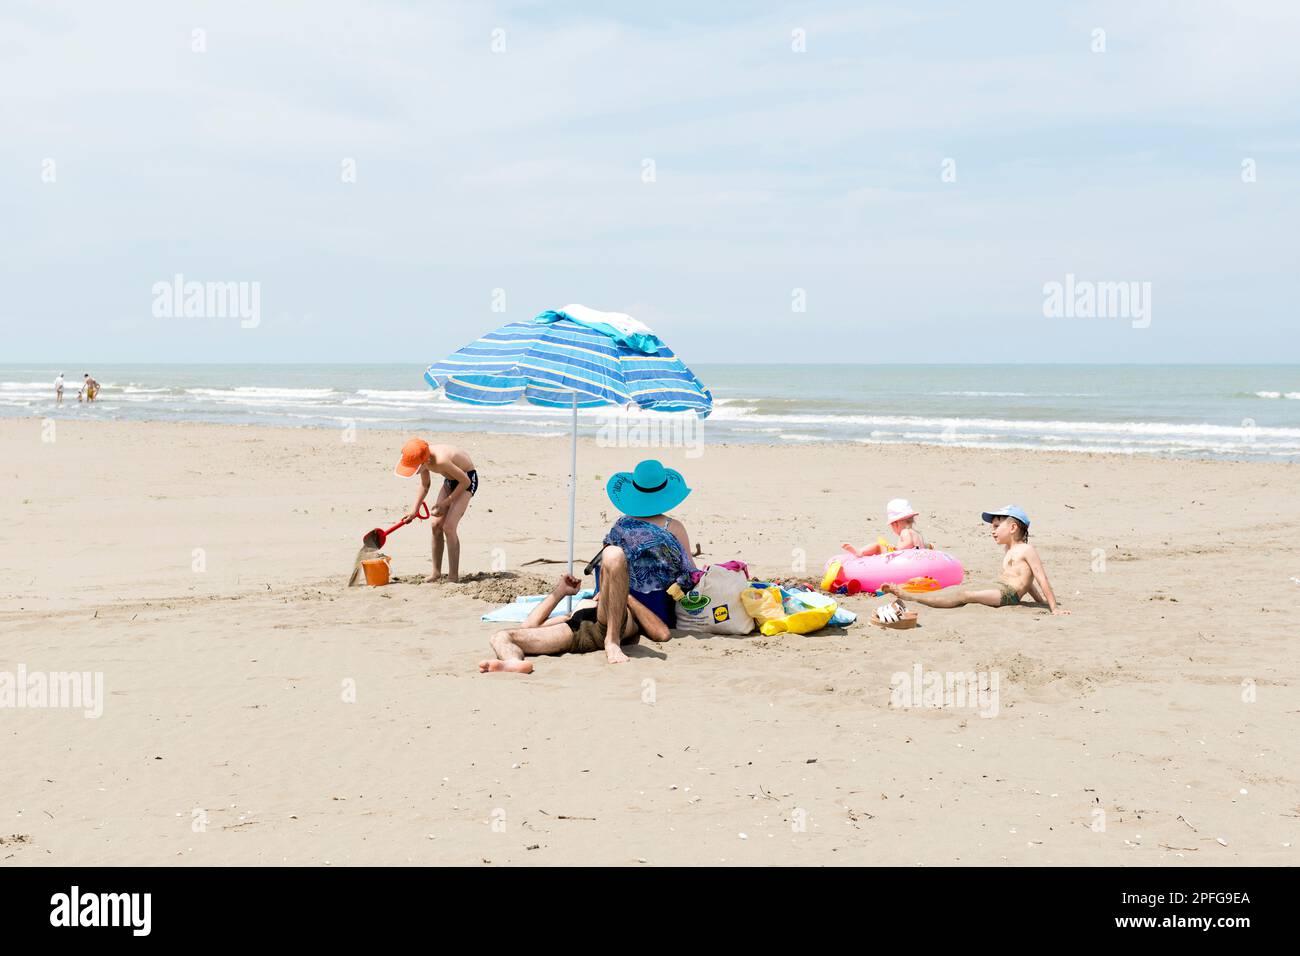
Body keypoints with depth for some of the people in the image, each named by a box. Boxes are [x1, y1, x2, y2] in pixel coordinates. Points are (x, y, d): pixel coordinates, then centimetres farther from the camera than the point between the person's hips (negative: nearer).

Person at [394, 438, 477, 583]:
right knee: (436, 525, 2)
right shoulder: (423, 460, -12)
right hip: (451, 480, 8)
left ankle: (453, 577, -11)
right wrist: (415, 509, 1)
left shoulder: (441, 461, -38)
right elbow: (425, 485, 8)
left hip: (467, 479, -8)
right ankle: (436, 572, 14)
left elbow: (465, 481, -26)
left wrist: (445, 503, -20)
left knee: (449, 527, -17)